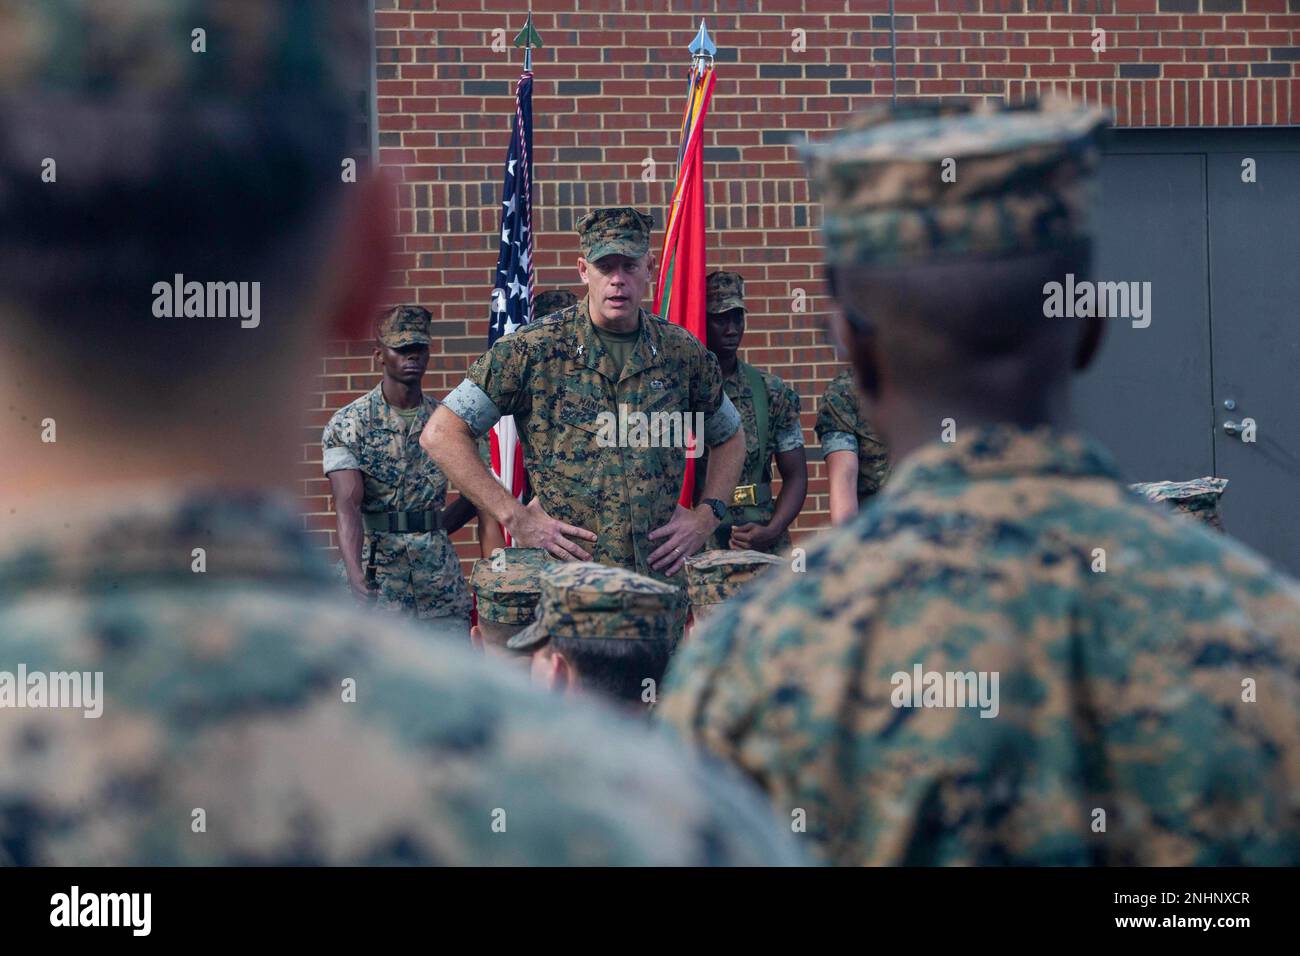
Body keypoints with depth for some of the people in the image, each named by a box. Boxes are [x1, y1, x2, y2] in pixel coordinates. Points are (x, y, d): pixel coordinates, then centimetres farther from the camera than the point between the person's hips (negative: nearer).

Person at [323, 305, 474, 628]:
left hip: (441, 575, 3)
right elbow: (348, 505, -17)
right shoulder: (347, 425, -5)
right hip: (377, 577, -3)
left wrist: (429, 536, 6)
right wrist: (356, 576, -32)